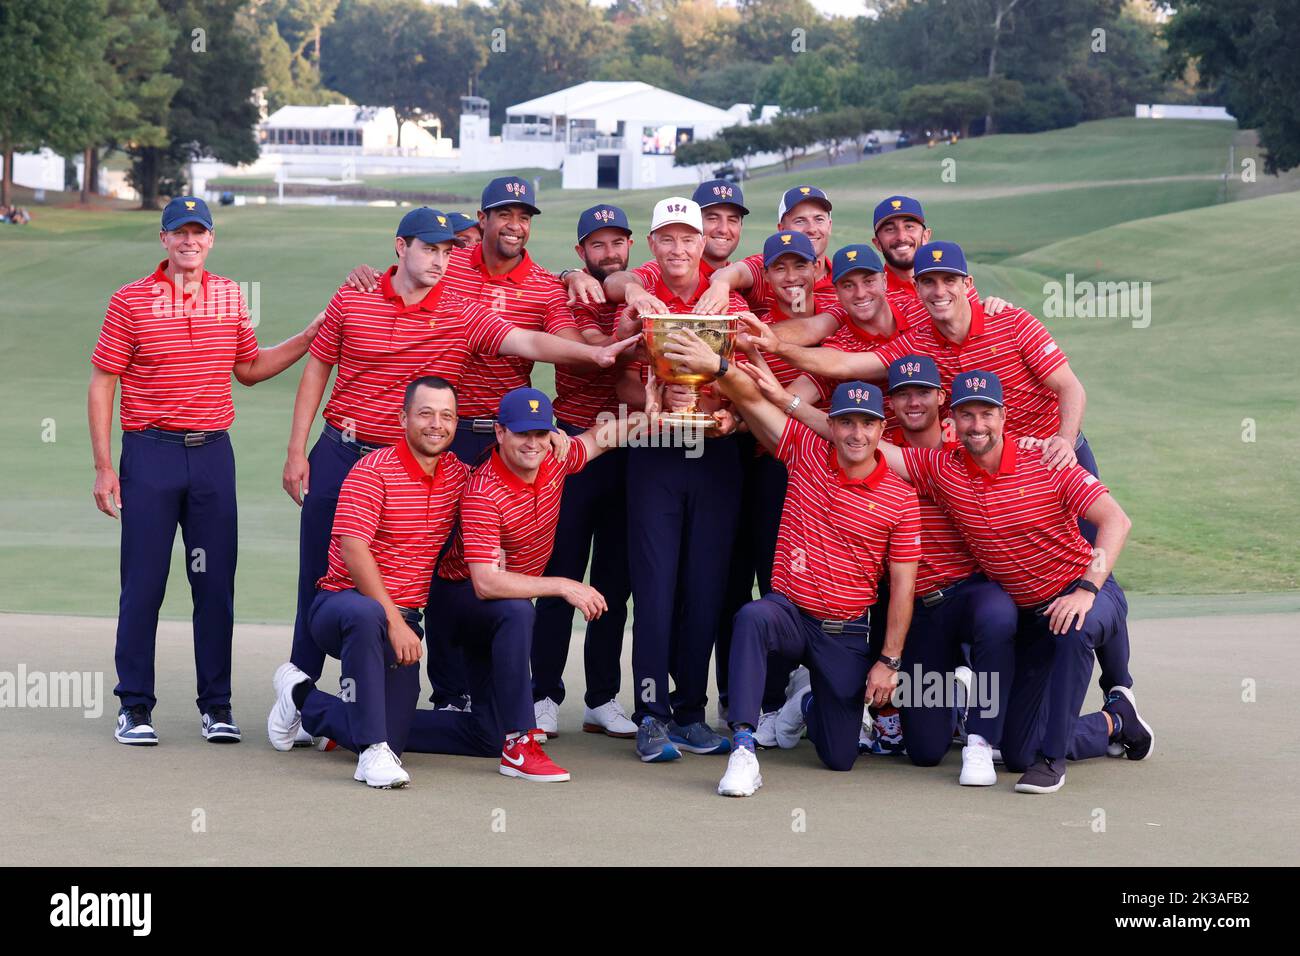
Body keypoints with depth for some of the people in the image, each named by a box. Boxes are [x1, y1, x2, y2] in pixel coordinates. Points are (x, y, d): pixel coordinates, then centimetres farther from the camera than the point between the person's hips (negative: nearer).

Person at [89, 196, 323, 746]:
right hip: (150, 453, -3)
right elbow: (101, 386, -1)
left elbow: (250, 370, 21)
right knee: (143, 582, -1)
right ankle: (134, 706, 9)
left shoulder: (230, 297, 10)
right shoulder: (130, 301, -2)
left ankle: (215, 704, 13)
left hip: (213, 453, 3)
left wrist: (311, 336, 11)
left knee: (216, 582, 4)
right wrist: (104, 468, -7)